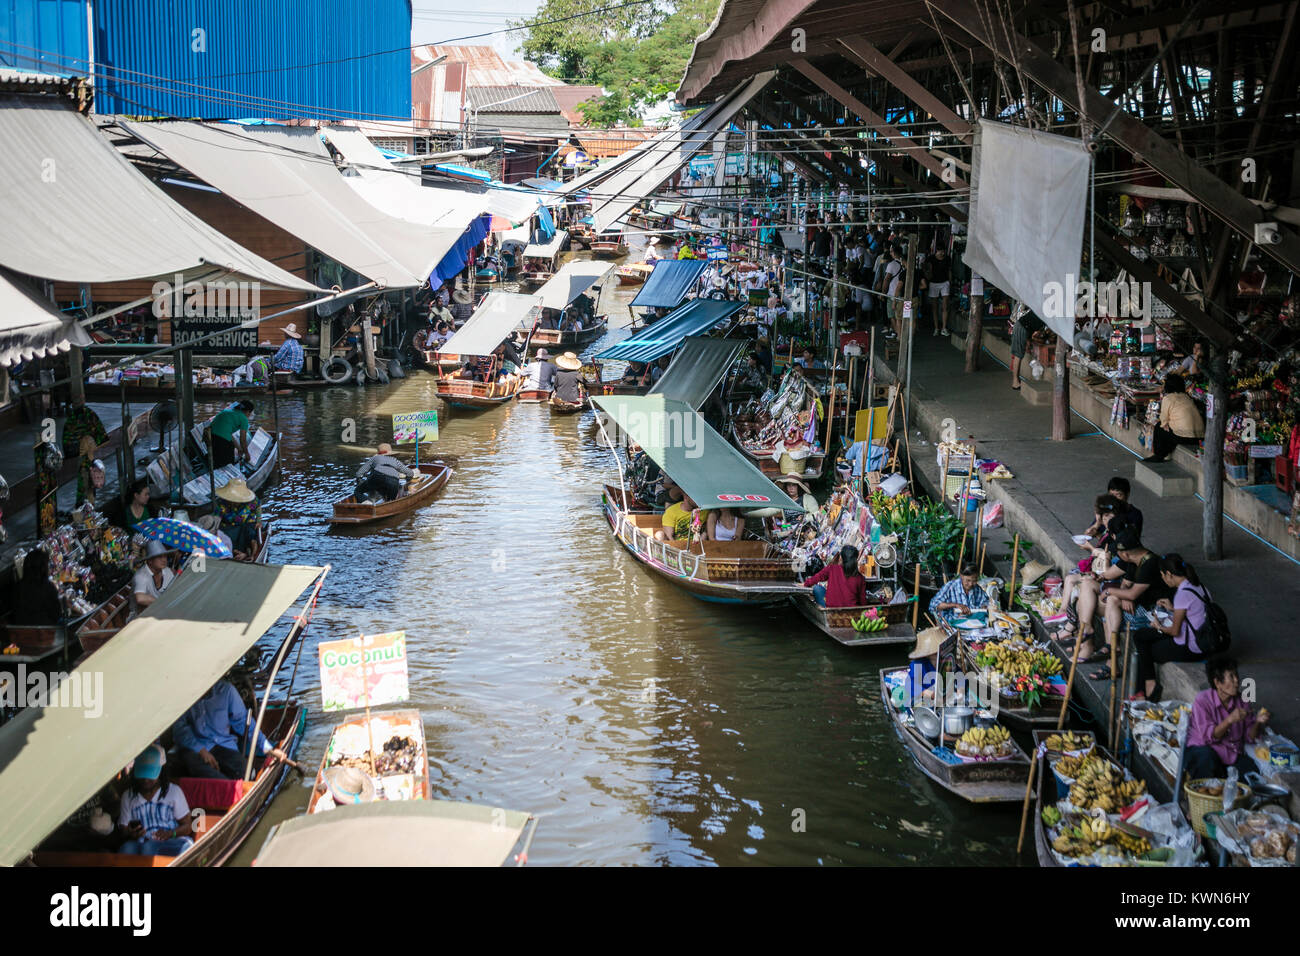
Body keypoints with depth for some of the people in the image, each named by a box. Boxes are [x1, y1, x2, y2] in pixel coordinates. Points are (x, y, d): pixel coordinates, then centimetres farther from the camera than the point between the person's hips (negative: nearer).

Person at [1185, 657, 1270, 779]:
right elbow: (1208, 737, -19)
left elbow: (1250, 736, 6)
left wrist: (1258, 722, -15)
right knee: (1206, 755, -38)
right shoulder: (1202, 700, -11)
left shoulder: (1241, 700, 4)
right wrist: (1230, 720, -32)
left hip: (1233, 754, 4)